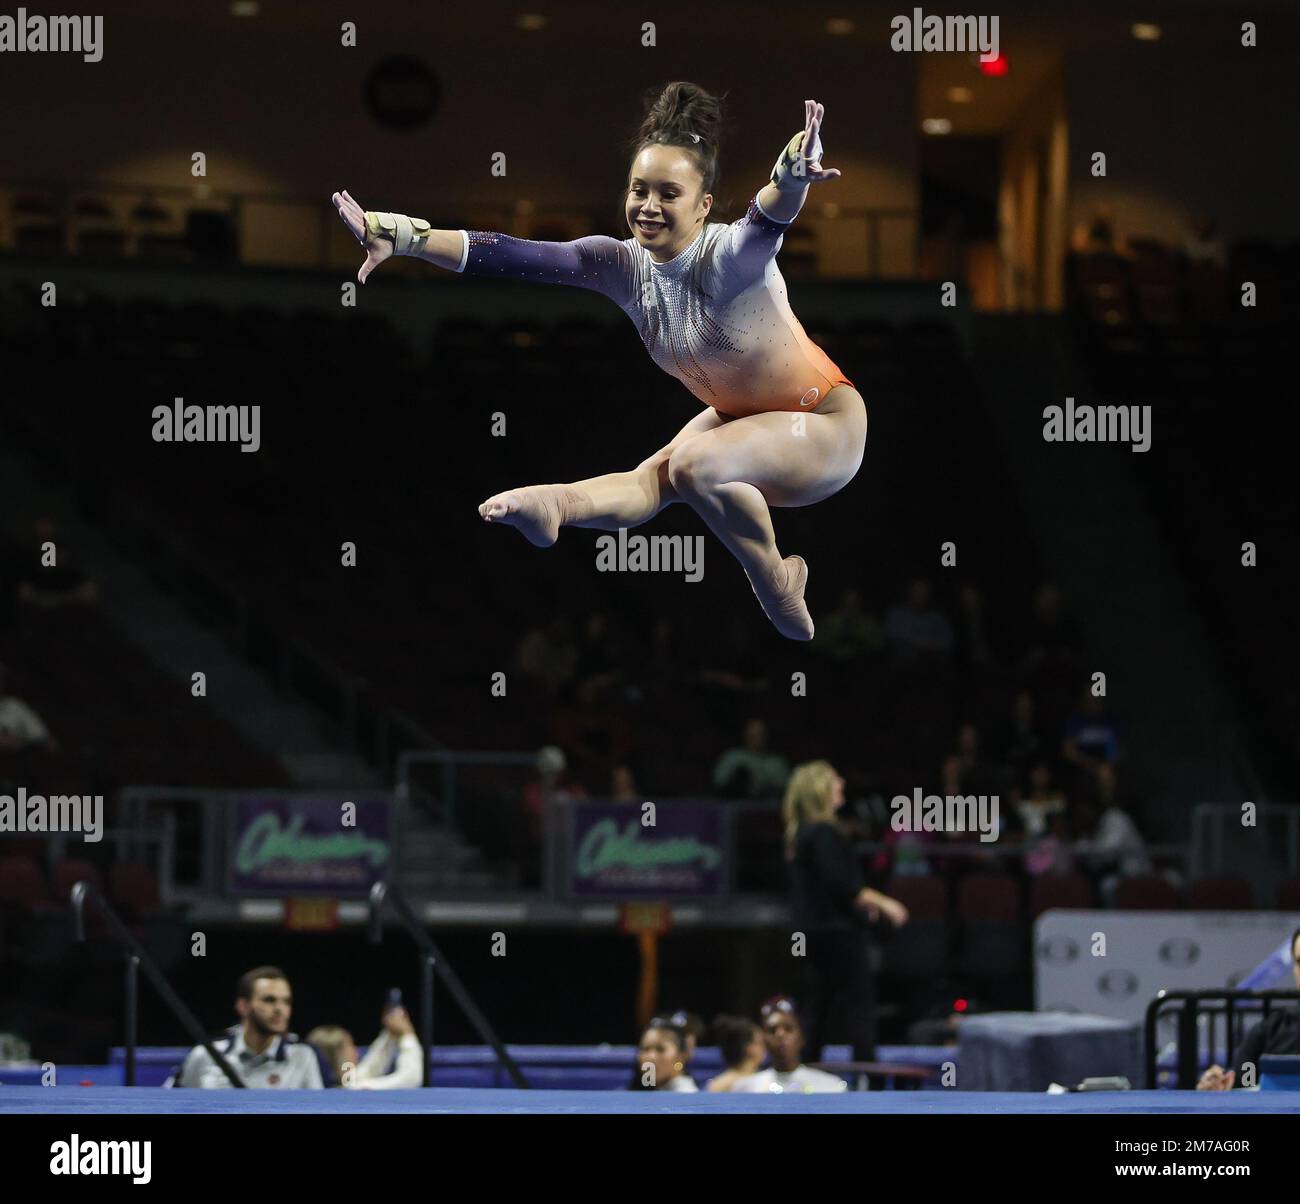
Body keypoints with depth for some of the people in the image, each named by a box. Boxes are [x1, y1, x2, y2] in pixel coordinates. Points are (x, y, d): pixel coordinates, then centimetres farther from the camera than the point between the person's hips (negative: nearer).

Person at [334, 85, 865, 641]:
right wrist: (396, 235, -32)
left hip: (825, 424, -7)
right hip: (738, 415, 7)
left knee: (696, 465, -29)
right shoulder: (623, 265, -13)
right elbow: (508, 256, -21)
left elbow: (769, 217, -53)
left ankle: (777, 589, -14)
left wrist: (792, 175, -77)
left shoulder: (729, 256, -30)